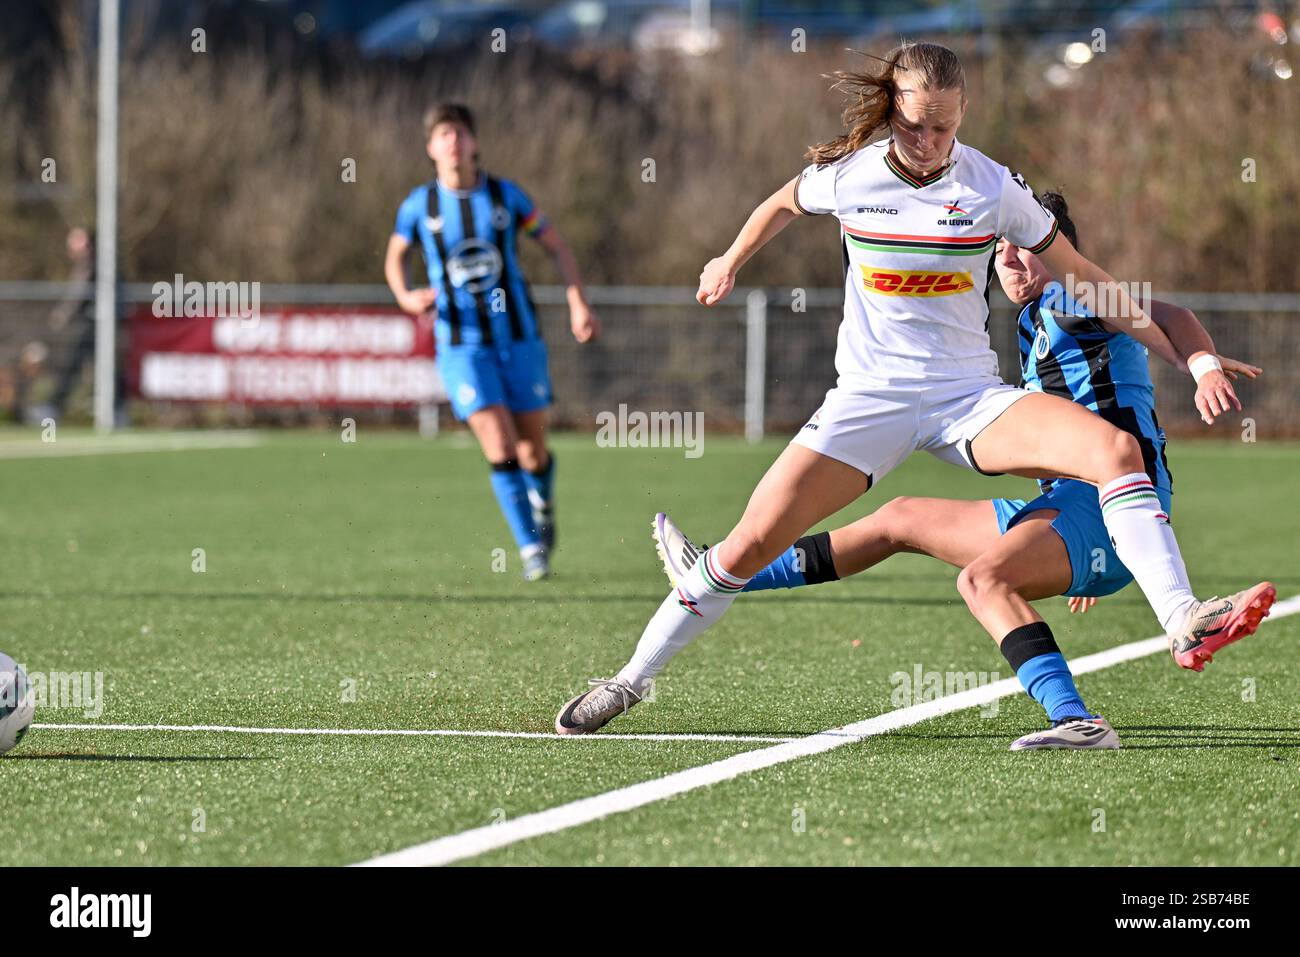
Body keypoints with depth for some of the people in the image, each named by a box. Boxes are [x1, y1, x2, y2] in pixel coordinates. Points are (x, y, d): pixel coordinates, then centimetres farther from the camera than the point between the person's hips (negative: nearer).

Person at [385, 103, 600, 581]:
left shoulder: (506, 195, -2)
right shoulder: (419, 205, -2)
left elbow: (557, 246, 8)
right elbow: (394, 257, 15)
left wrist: (580, 306, -4)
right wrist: (405, 298, -6)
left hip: (519, 339, 1)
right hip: (462, 347, -1)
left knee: (533, 454, 5)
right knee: (501, 450, -15)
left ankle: (543, 502, 40)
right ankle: (531, 548, -4)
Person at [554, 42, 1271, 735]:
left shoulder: (994, 188, -7)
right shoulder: (847, 176, -5)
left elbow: (1081, 277, 2)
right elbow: (782, 205, 20)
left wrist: (1185, 357, 2)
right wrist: (730, 263, 29)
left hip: (970, 399, 0)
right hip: (869, 396, 0)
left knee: (1116, 449, -25)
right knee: (753, 541, -11)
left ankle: (1181, 620, -29)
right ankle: (631, 680, 4)